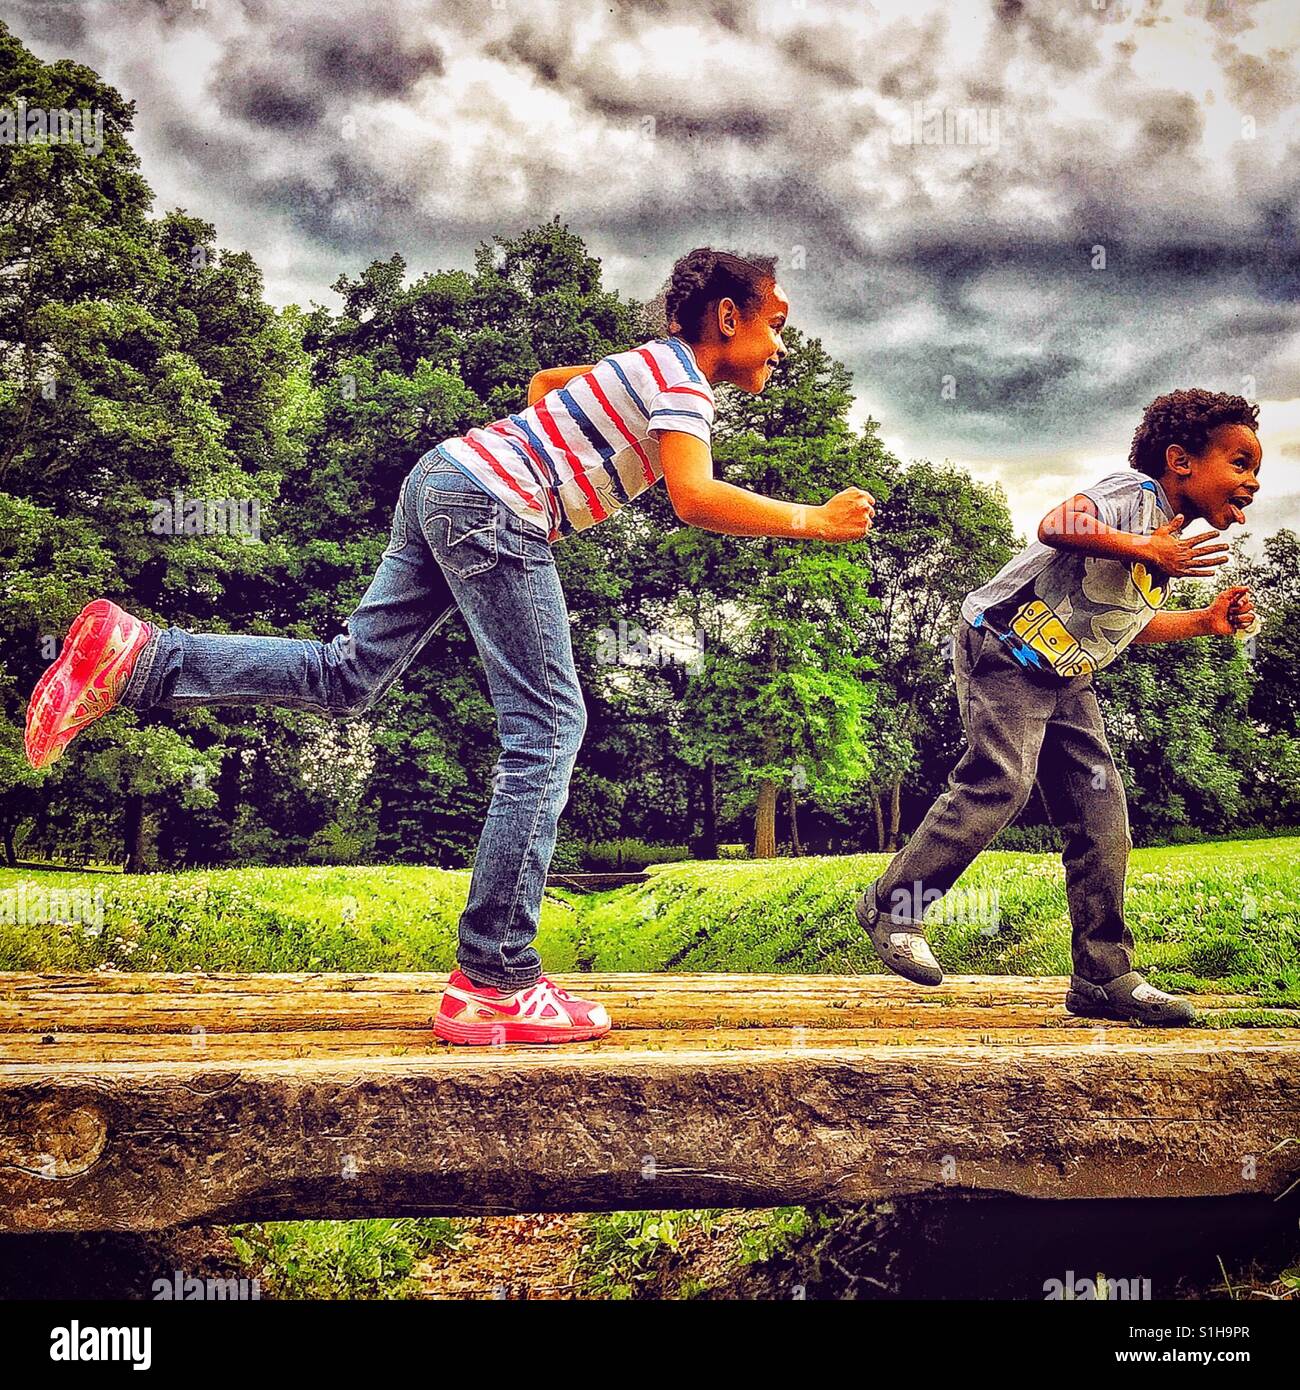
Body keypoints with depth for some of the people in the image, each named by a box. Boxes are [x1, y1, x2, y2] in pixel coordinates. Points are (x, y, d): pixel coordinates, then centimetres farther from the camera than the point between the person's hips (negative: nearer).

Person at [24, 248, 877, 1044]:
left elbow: (547, 382, 41)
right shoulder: (681, 378, -5)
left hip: (443, 482, 10)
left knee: (349, 677, 6)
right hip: (492, 503, -10)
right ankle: (493, 982, -10)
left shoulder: (647, 367, 24)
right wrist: (809, 522, -10)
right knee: (547, 728, -10)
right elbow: (695, 499, -20)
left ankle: (137, 660, -2)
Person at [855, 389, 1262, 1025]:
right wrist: (1147, 552, -38)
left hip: (1066, 682, 9)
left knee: (1102, 814, 1)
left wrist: (1203, 621, 14)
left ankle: (1104, 977, 4)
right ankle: (893, 905, -2)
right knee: (999, 783, -20)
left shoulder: (1178, 539, 12)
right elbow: (1057, 524, -36)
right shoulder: (1137, 495, -16)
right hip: (1005, 648, -9)